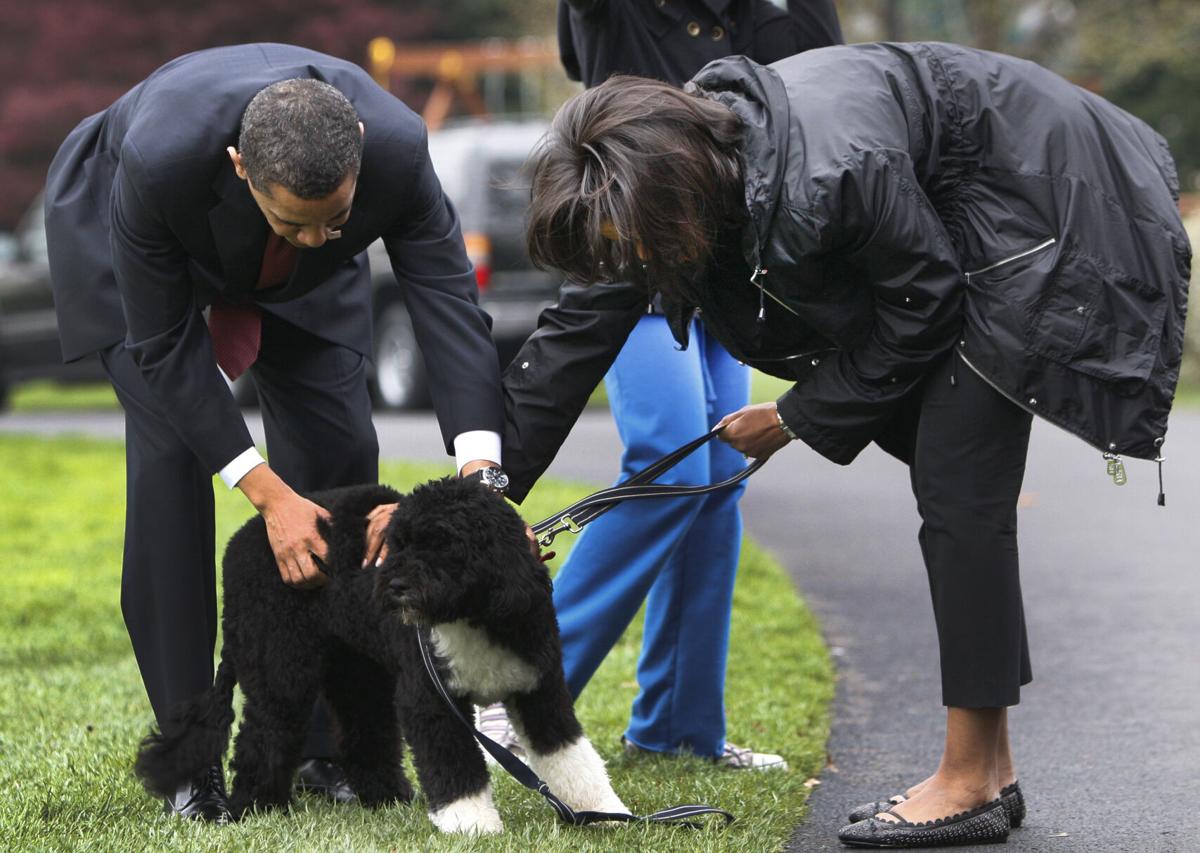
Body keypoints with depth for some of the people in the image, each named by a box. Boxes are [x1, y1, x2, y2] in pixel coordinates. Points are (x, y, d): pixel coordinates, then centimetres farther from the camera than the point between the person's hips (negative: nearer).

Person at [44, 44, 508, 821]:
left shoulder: (396, 147, -38)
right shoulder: (162, 154, -45)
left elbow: (449, 299, -34)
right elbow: (162, 344, -32)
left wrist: (480, 477, -47)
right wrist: (268, 492, -35)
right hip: (124, 237, -3)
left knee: (339, 450, -8)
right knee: (169, 456, -17)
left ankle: (326, 742, 4)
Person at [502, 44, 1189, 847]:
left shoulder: (826, 176, -37)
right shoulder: (657, 171, -13)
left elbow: (923, 307, -21)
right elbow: (575, 337, -7)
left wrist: (802, 417, -12)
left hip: (1037, 201, -9)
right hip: (953, 221, 9)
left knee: (958, 485, -12)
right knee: (947, 480, 8)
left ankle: (969, 784, -7)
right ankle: (991, 768, 15)